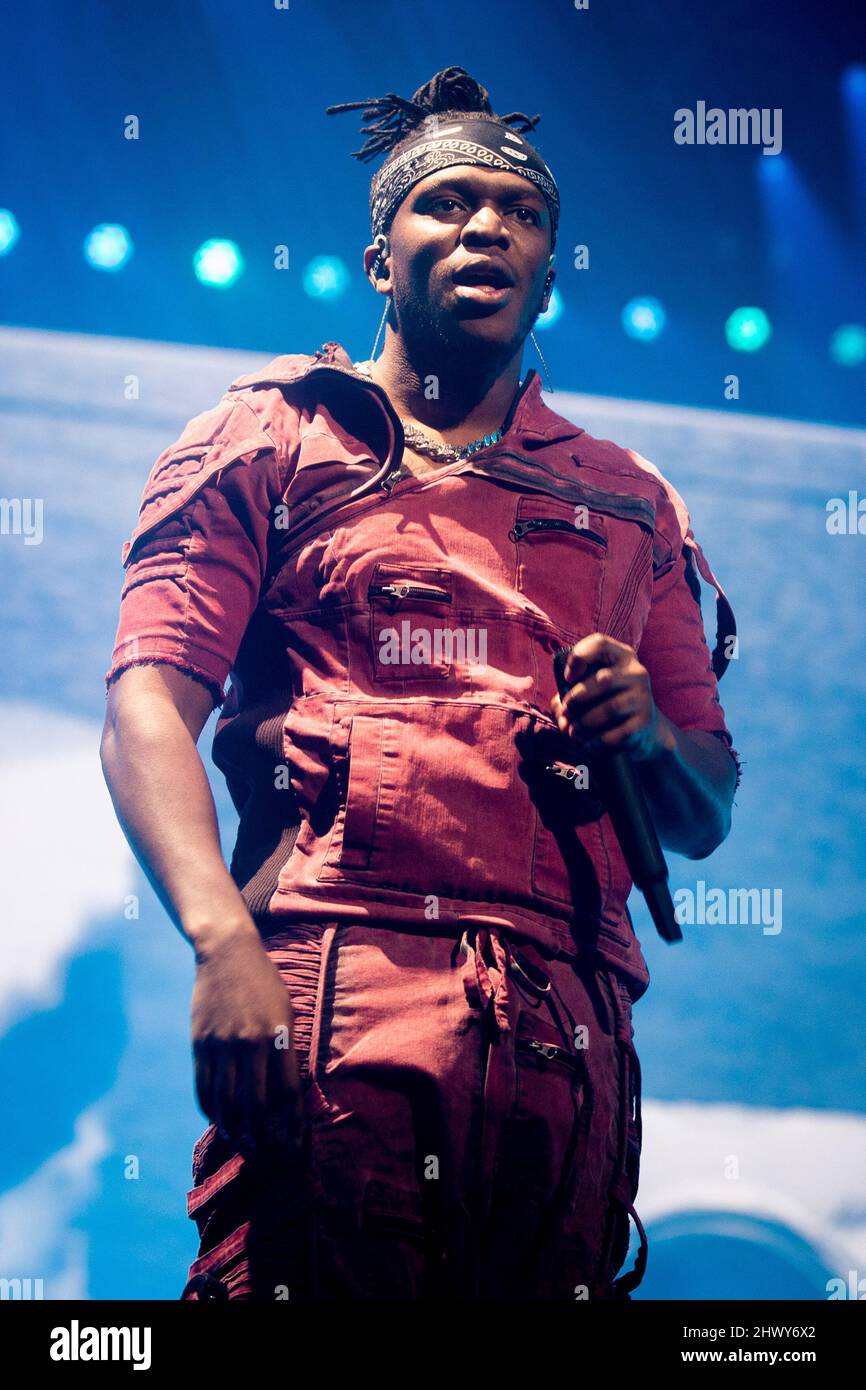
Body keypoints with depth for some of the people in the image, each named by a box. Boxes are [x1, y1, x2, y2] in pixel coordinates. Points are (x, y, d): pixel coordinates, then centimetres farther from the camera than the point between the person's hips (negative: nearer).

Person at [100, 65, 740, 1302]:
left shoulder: (630, 503, 23)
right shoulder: (269, 438, 13)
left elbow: (706, 817, 25)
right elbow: (148, 701, -2)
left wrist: (648, 734, 0)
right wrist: (223, 939, -19)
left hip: (566, 1034, 4)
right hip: (335, 1006, -3)